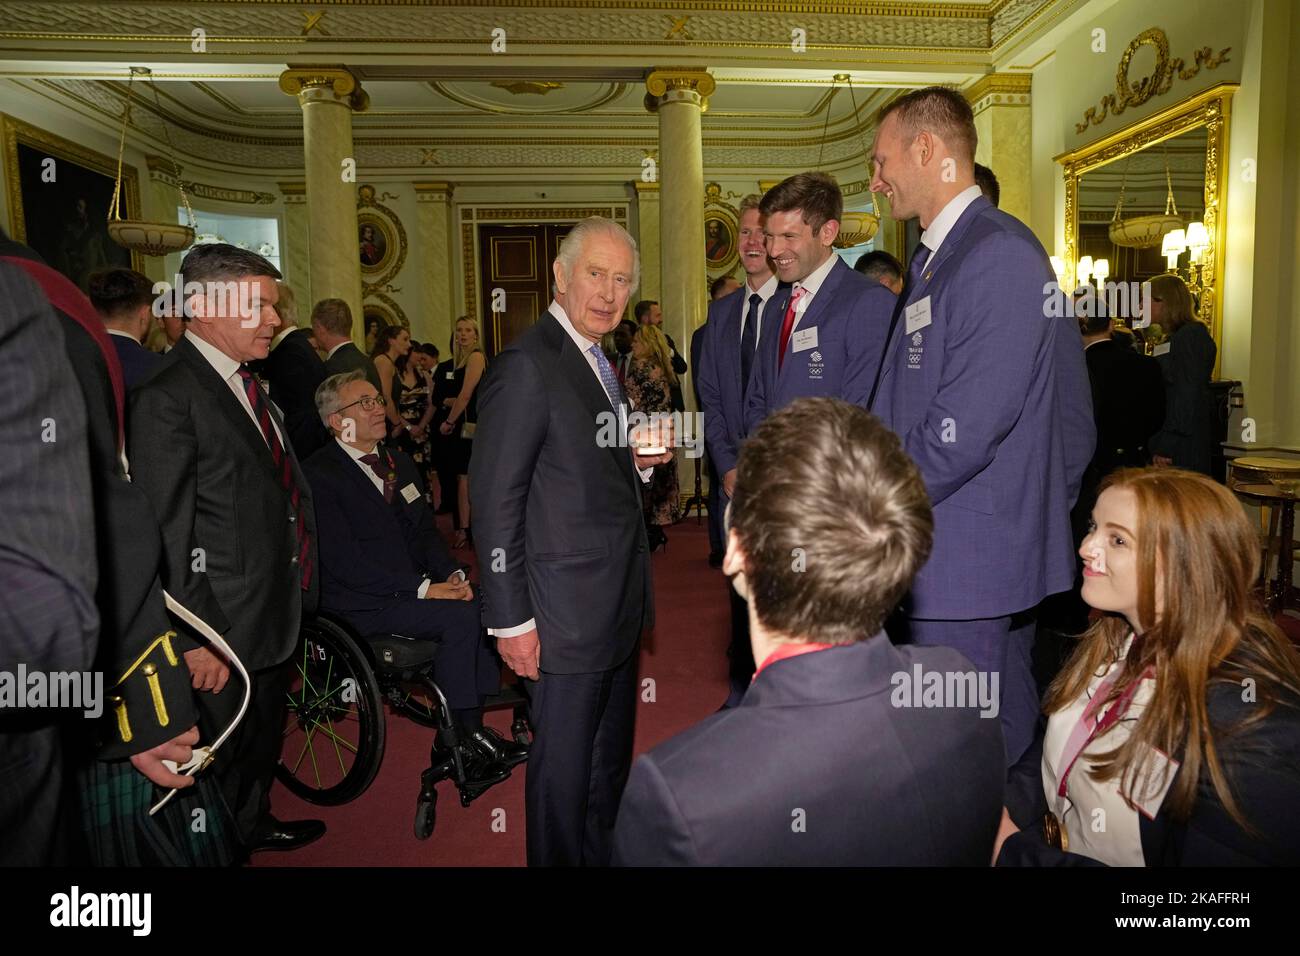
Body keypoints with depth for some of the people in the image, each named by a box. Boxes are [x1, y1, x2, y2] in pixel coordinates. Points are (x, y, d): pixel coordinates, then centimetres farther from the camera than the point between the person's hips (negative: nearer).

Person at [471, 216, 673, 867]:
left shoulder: (599, 362, 13)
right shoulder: (526, 365, -16)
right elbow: (495, 502, -18)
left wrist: (643, 460, 0)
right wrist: (510, 619, -18)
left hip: (619, 603, 9)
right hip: (568, 610, -9)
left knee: (611, 756, 23)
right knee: (565, 763, 7)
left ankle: (604, 853, 42)